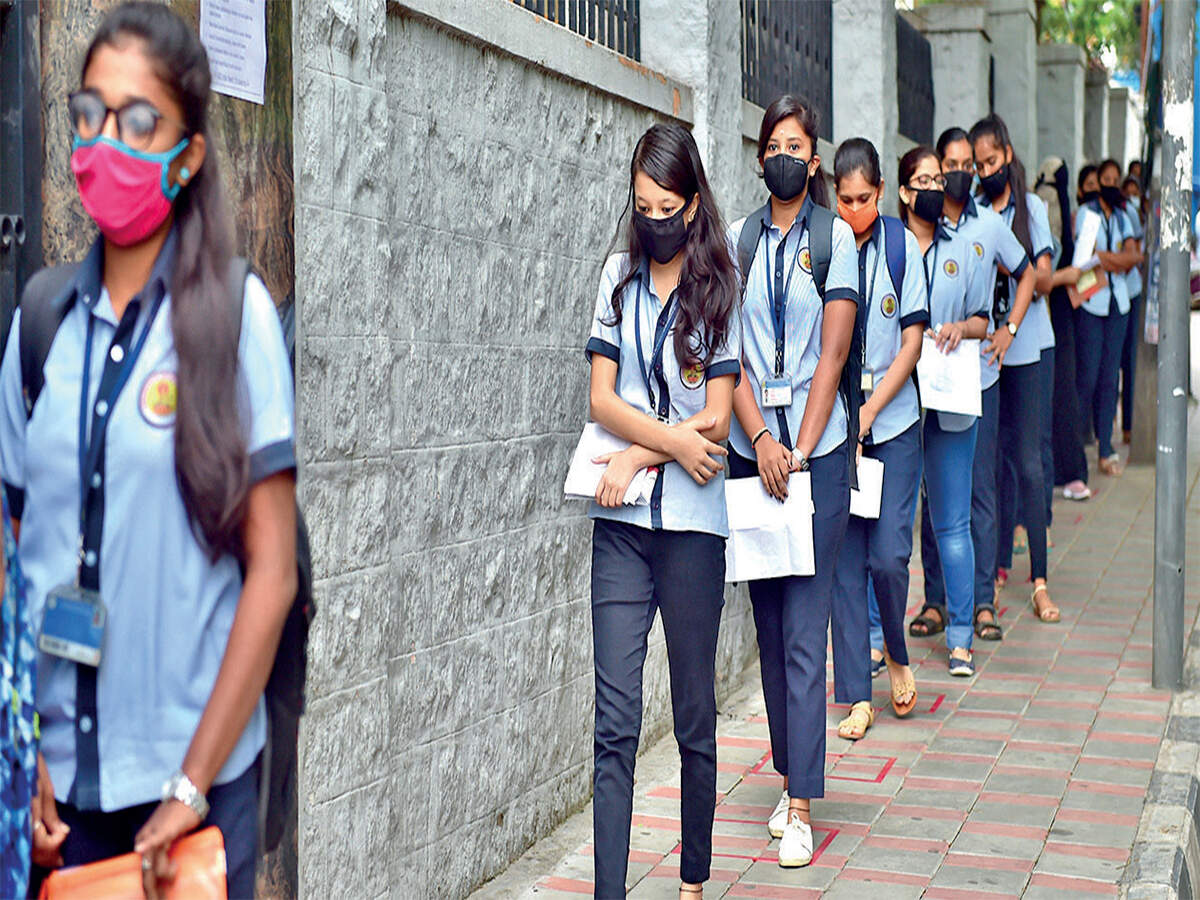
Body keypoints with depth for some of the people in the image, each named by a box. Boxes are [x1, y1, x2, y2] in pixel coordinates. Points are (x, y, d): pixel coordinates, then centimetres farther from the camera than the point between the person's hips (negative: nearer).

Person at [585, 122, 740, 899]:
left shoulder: (718, 287, 3)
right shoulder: (619, 276, 8)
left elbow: (717, 418, -2)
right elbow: (601, 399, 2)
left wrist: (638, 453, -9)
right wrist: (675, 439, -11)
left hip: (693, 520, -1)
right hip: (620, 522, 1)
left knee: (695, 714, 8)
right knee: (615, 719, -4)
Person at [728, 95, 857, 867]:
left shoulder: (834, 237, 2)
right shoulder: (741, 240, 10)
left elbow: (833, 352, -4)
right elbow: (729, 350, 3)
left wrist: (799, 452, -11)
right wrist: (760, 441, -10)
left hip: (817, 450, -3)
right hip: (751, 448, 3)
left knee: (804, 633, -6)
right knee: (770, 625, 9)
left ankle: (802, 808, -2)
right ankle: (792, 778, 21)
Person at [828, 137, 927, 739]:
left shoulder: (901, 245, 1)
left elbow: (912, 342, 0)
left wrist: (868, 412, -8)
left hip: (893, 422, 0)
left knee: (889, 554, -7)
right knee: (845, 560, 2)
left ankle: (897, 655, 22)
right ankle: (857, 696, 9)